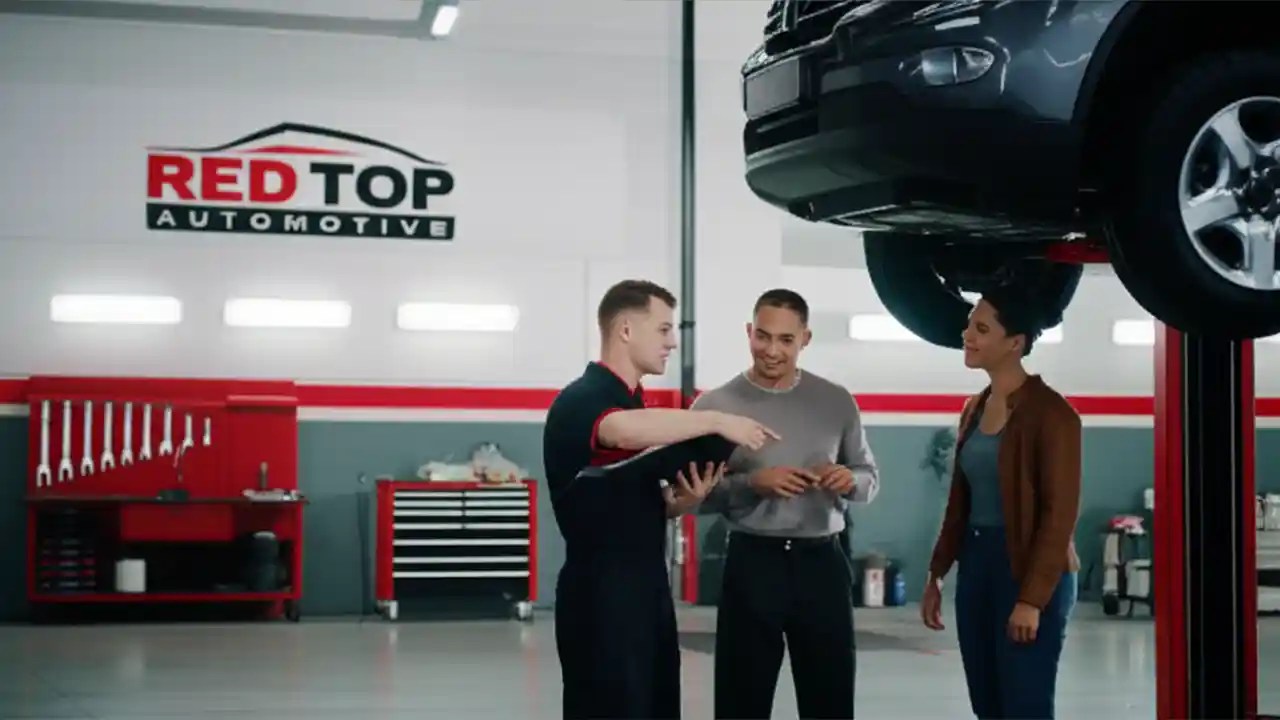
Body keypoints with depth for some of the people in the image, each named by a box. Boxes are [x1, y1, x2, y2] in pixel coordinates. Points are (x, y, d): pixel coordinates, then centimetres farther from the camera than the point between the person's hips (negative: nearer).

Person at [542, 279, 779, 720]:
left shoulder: (637, 405, 17)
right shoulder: (580, 401, -13)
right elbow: (627, 431, -37)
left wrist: (687, 500, -1)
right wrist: (717, 421, -27)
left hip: (647, 588, 9)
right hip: (600, 593, -9)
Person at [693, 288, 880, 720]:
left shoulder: (837, 402, 5)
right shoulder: (715, 405, -3)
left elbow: (870, 478, 12)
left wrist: (850, 481, -11)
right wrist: (753, 483, -20)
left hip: (822, 563, 2)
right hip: (752, 563, -2)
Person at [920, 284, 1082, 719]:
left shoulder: (1049, 412, -12)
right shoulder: (974, 409, 12)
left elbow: (1059, 513, -16)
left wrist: (1033, 598, -20)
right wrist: (936, 574, 15)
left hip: (1030, 572, -8)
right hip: (975, 566, 8)